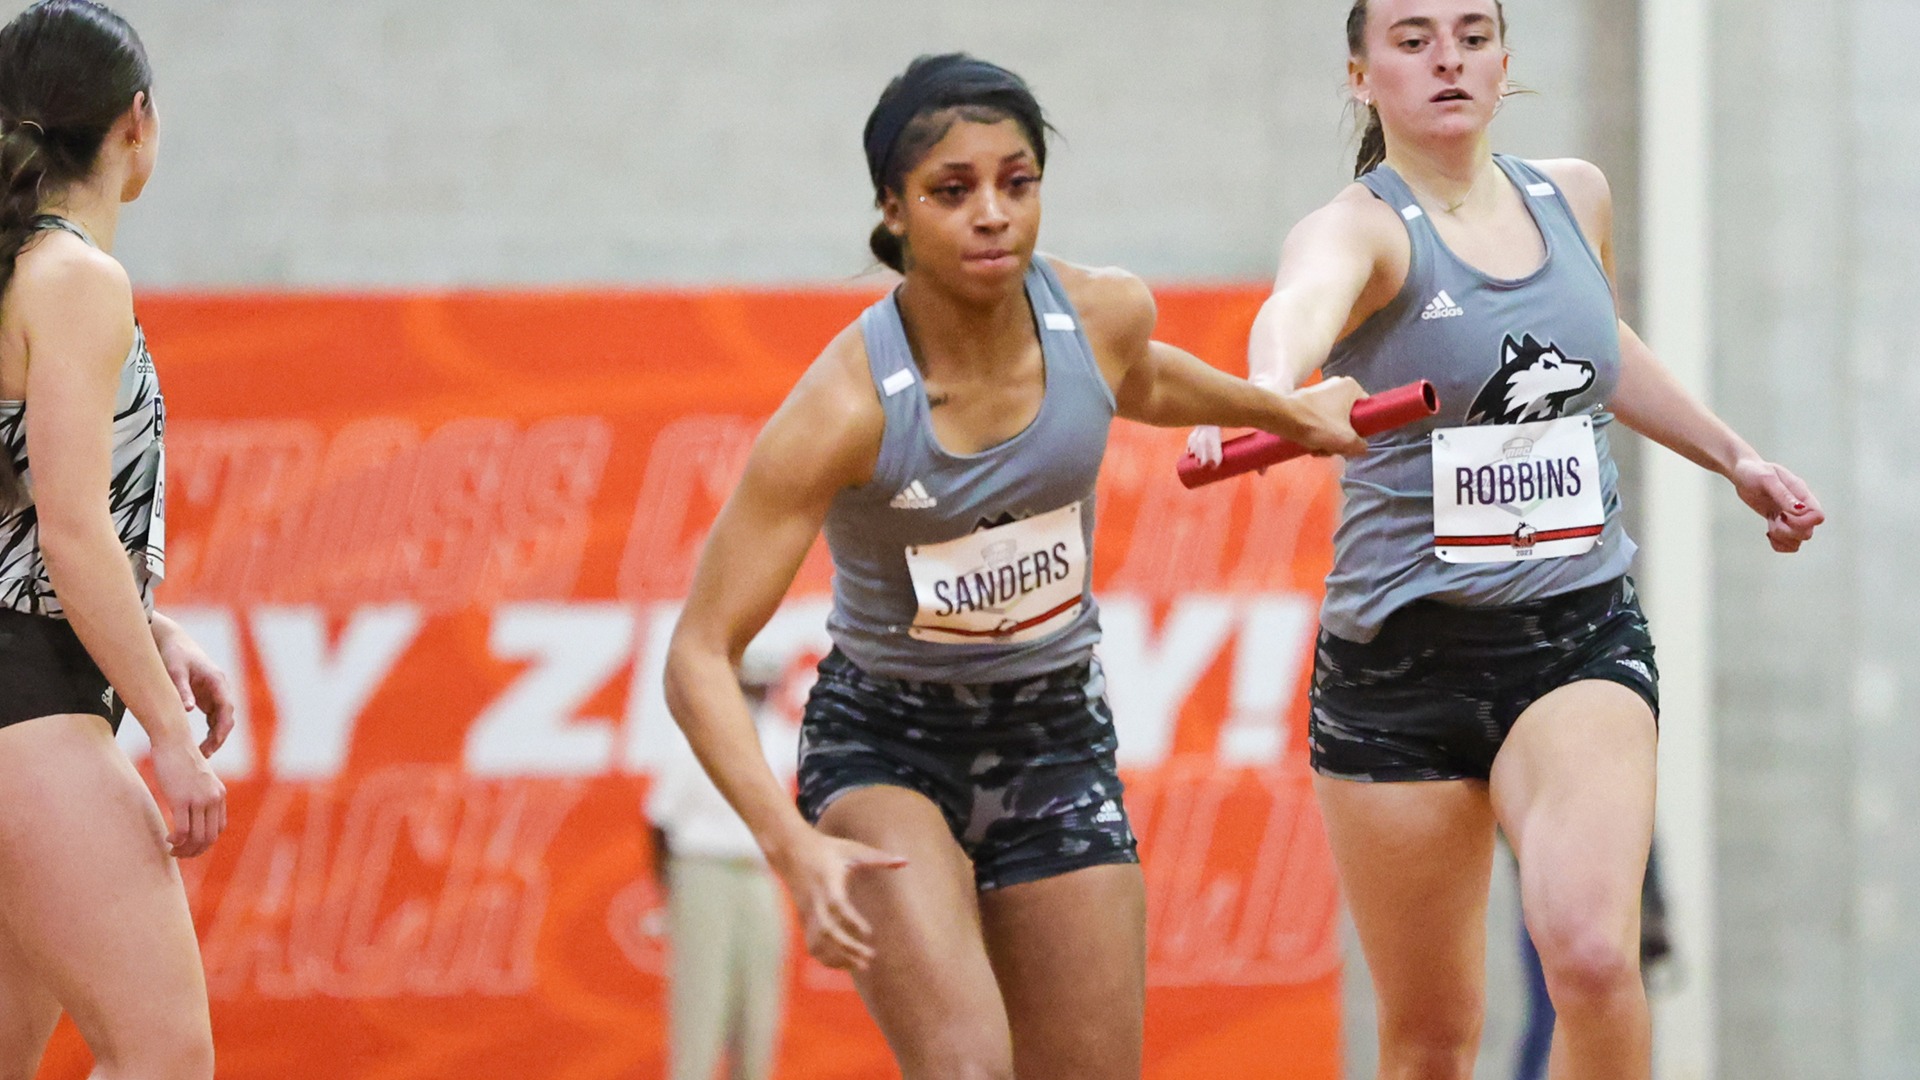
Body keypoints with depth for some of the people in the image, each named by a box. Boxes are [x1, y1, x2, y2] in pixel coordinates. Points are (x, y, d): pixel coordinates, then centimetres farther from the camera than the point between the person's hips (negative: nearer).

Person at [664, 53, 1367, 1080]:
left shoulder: (1105, 316, -12)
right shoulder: (847, 406, -26)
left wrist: (1285, 411, 34)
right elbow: (700, 657, -26)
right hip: (884, 744, -5)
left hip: (1057, 737, 5)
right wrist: (793, 847, -39)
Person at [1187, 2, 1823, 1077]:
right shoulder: (1361, 227, -11)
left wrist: (1733, 454, 32)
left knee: (1592, 953, -25)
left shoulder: (1574, 196, 7)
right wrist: (1269, 389, -59)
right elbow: (1305, 300, -37)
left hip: (1582, 635, 2)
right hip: (1400, 656, -2)